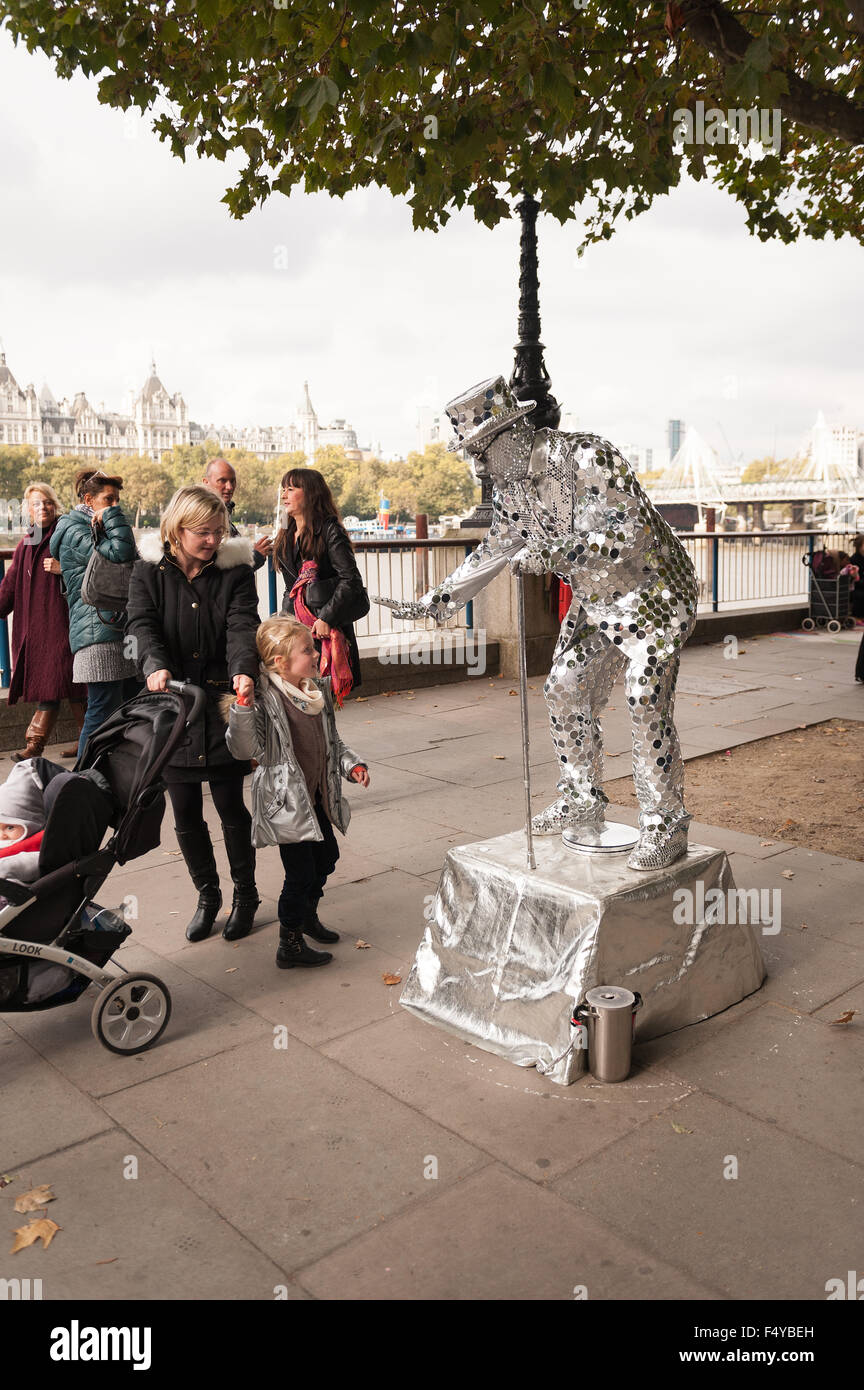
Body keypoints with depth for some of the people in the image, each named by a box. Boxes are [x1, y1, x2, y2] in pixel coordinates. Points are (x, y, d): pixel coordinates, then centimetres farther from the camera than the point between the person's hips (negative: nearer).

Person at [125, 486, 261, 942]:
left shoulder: (235, 571, 0)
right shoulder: (149, 571, 3)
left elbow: (242, 627, -13)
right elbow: (141, 622, -11)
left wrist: (243, 670, -34)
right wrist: (155, 665, -32)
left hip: (222, 704, -1)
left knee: (231, 806, 6)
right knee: (185, 814, 9)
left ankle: (245, 896, 26)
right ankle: (207, 895, 30)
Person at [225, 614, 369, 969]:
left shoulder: (319, 691, 5)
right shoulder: (265, 698, -20)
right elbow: (243, 749, -28)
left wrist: (352, 765, 6)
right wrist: (242, 709, -41)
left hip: (318, 798, 9)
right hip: (286, 801, -9)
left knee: (327, 856, 23)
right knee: (300, 872, -3)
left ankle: (307, 915, 47)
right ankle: (289, 945, 15)